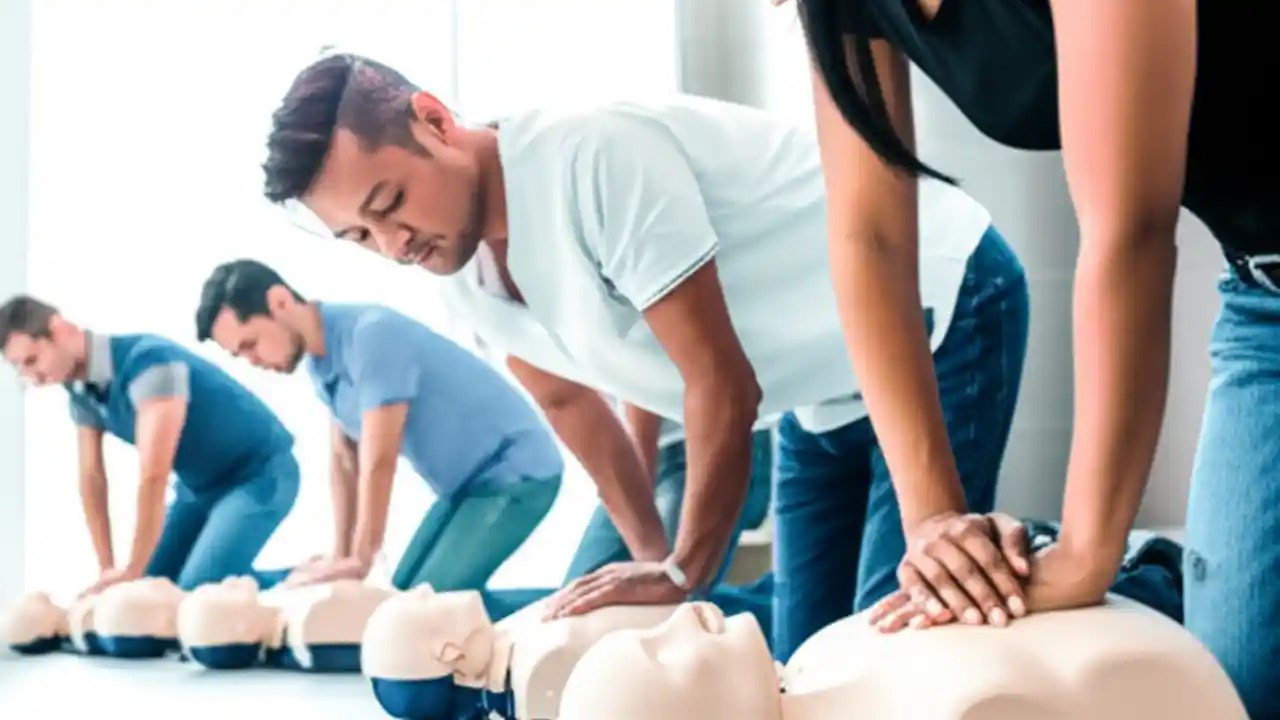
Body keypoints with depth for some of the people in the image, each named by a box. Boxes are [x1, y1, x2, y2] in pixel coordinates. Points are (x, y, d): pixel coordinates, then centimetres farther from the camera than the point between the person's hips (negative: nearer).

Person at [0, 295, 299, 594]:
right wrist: (107, 569, -6)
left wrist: (132, 571, -31)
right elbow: (91, 478, -1)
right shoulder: (81, 390, -3)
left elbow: (154, 475, -33)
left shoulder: (148, 361, -30)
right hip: (200, 485, 9)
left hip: (260, 473, -9)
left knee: (197, 590, -23)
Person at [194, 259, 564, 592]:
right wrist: (340, 556, 2)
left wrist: (360, 562, -20)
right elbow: (345, 460, 6)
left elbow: (379, 462, -26)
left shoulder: (370, 334, -27)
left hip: (515, 473, -9)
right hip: (465, 483, 9)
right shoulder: (320, 365, 0)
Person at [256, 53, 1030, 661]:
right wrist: (655, 560, 8)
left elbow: (723, 384, -27)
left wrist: (684, 572, -18)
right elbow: (570, 400, 12)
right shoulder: (464, 270, -4)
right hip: (825, 400, 8)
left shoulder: (591, 157, -31)